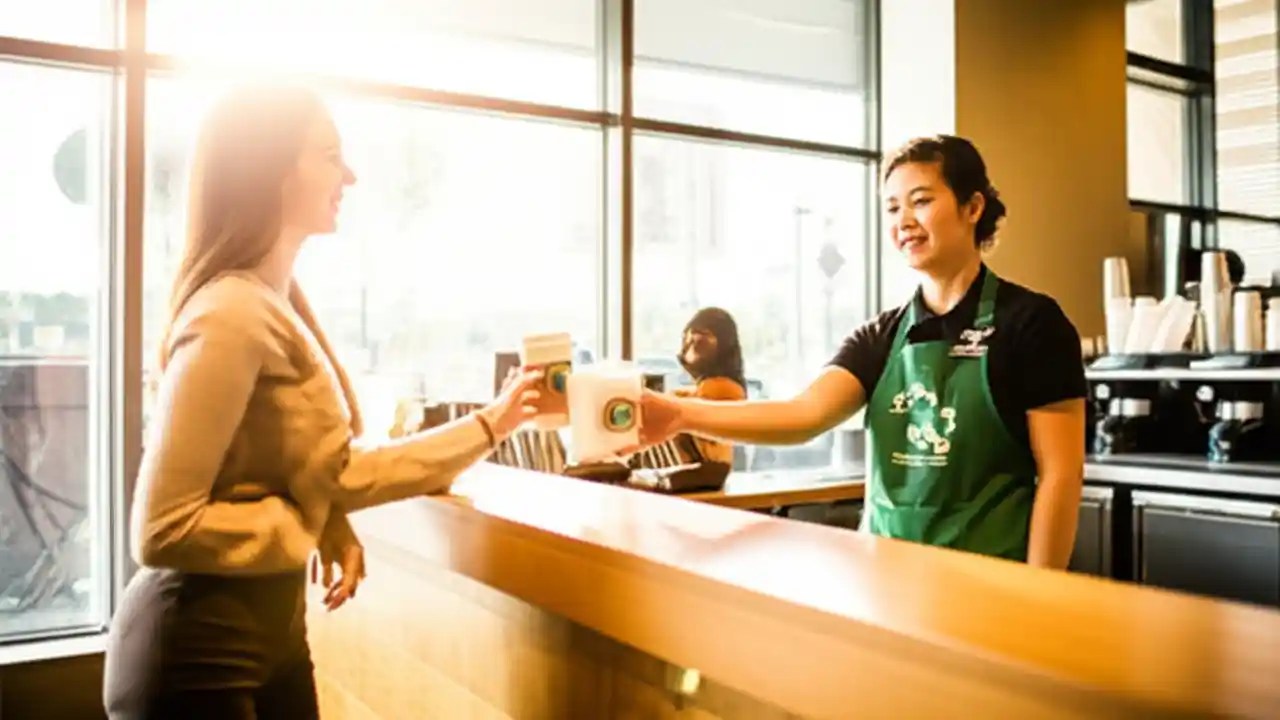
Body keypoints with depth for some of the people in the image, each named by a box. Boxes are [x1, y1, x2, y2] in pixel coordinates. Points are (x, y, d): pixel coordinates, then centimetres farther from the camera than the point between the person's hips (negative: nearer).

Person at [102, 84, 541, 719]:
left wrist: (487, 426, 5)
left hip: (272, 630, 9)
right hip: (194, 654, -8)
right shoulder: (231, 315, -24)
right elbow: (162, 530, -24)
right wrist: (316, 533, -14)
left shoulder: (281, 308, 5)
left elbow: (332, 471, 6)